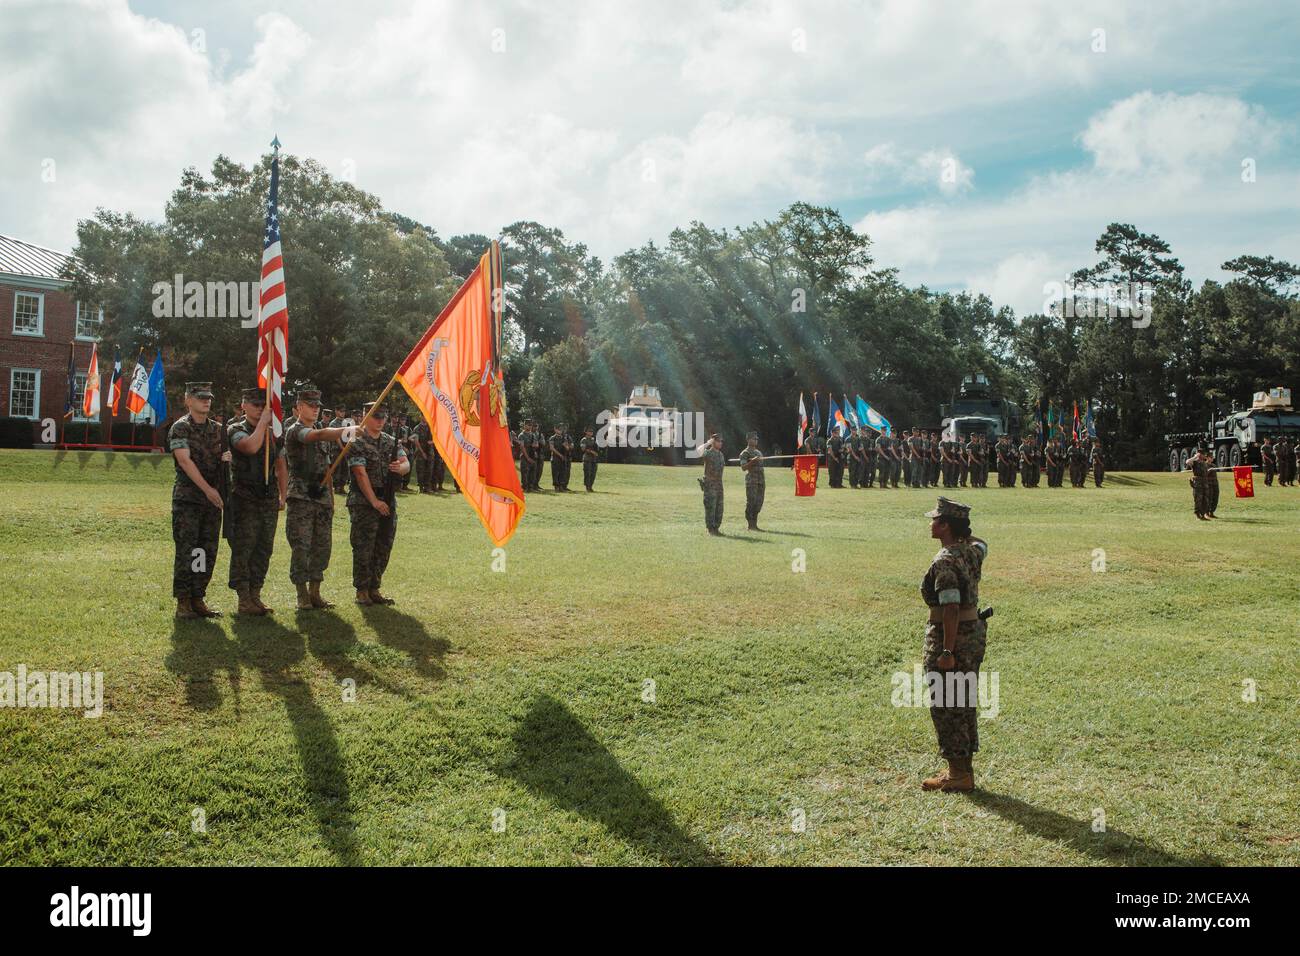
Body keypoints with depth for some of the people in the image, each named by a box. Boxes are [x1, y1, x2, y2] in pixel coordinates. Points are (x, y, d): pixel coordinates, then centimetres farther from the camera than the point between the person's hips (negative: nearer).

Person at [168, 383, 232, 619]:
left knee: (208, 553, 7)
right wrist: (207, 489, -20)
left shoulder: (218, 429, 13)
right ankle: (182, 602, 1)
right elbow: (184, 460, -14)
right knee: (186, 552, -5)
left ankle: (198, 599, 15)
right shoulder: (180, 427, -4)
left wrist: (227, 457, -5)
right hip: (187, 499, -6)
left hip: (213, 499, 6)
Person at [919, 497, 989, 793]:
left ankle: (958, 774, 8)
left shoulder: (944, 562, -22)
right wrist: (964, 531, 22)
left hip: (949, 637, -9)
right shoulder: (972, 551, 4)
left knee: (946, 706, 1)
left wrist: (947, 651, -25)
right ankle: (963, 769, 27)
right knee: (965, 704, 17)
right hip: (975, 632, 9)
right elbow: (981, 544, 33)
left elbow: (951, 608, -26)